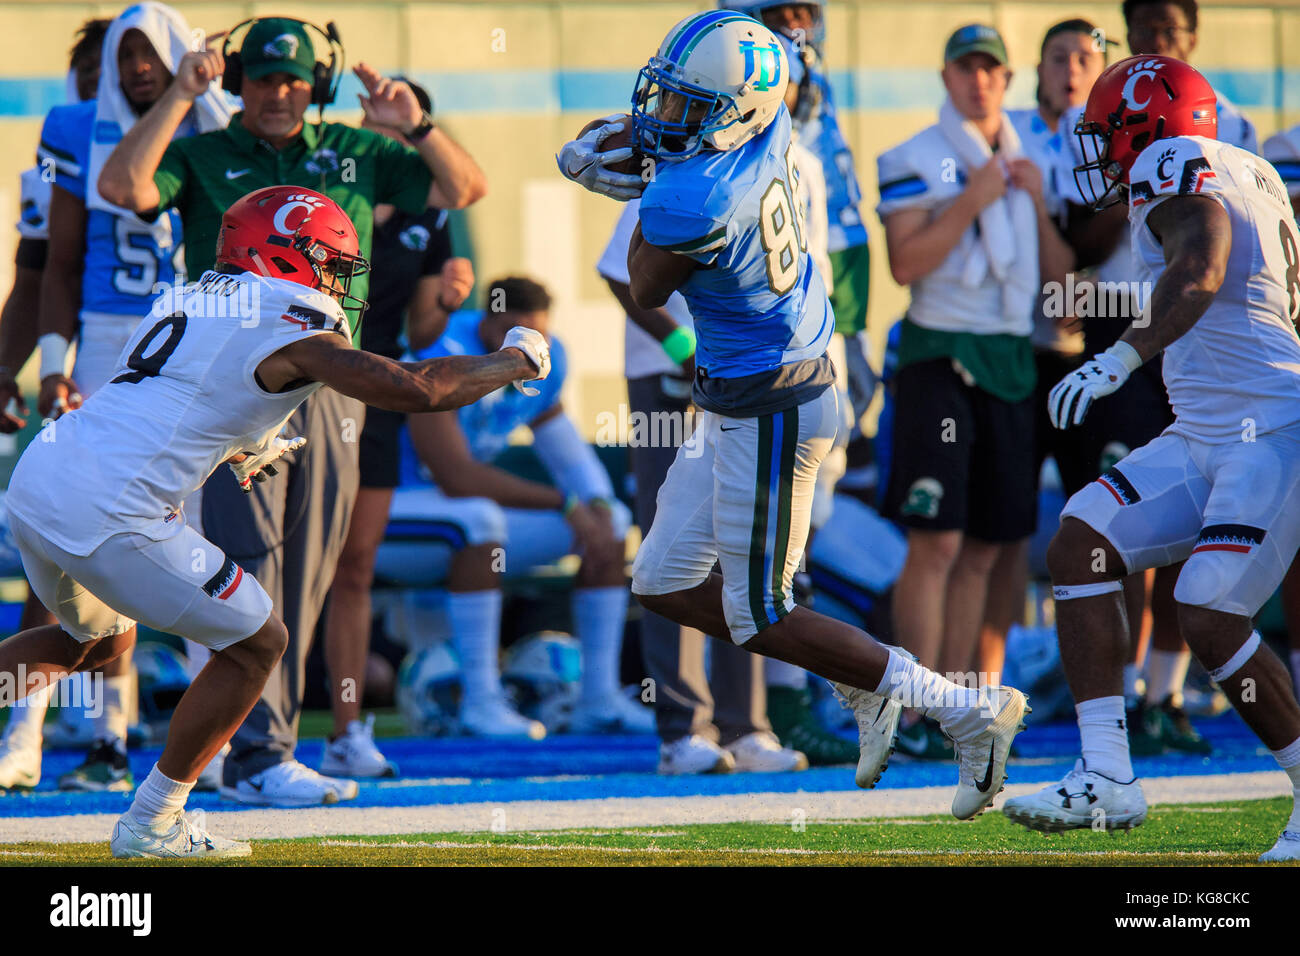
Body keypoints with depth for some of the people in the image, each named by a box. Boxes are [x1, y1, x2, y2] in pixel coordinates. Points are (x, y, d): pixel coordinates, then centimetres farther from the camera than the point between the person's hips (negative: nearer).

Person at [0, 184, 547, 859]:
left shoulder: (189, 300, 20)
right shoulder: (290, 322, -5)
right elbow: (414, 390, -9)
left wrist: (235, 450, 36)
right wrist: (513, 362, 6)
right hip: (106, 516, -9)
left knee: (96, 640, 34)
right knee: (256, 643, 7)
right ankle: (151, 824, 11)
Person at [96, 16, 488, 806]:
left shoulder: (354, 154, 15)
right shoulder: (204, 157, 5)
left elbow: (465, 188, 15)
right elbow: (122, 187, -13)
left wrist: (416, 126, -1)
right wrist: (178, 98, -14)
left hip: (330, 386, 5)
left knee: (305, 580, 7)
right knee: (252, 566, -11)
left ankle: (262, 753, 13)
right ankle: (258, 755, -13)